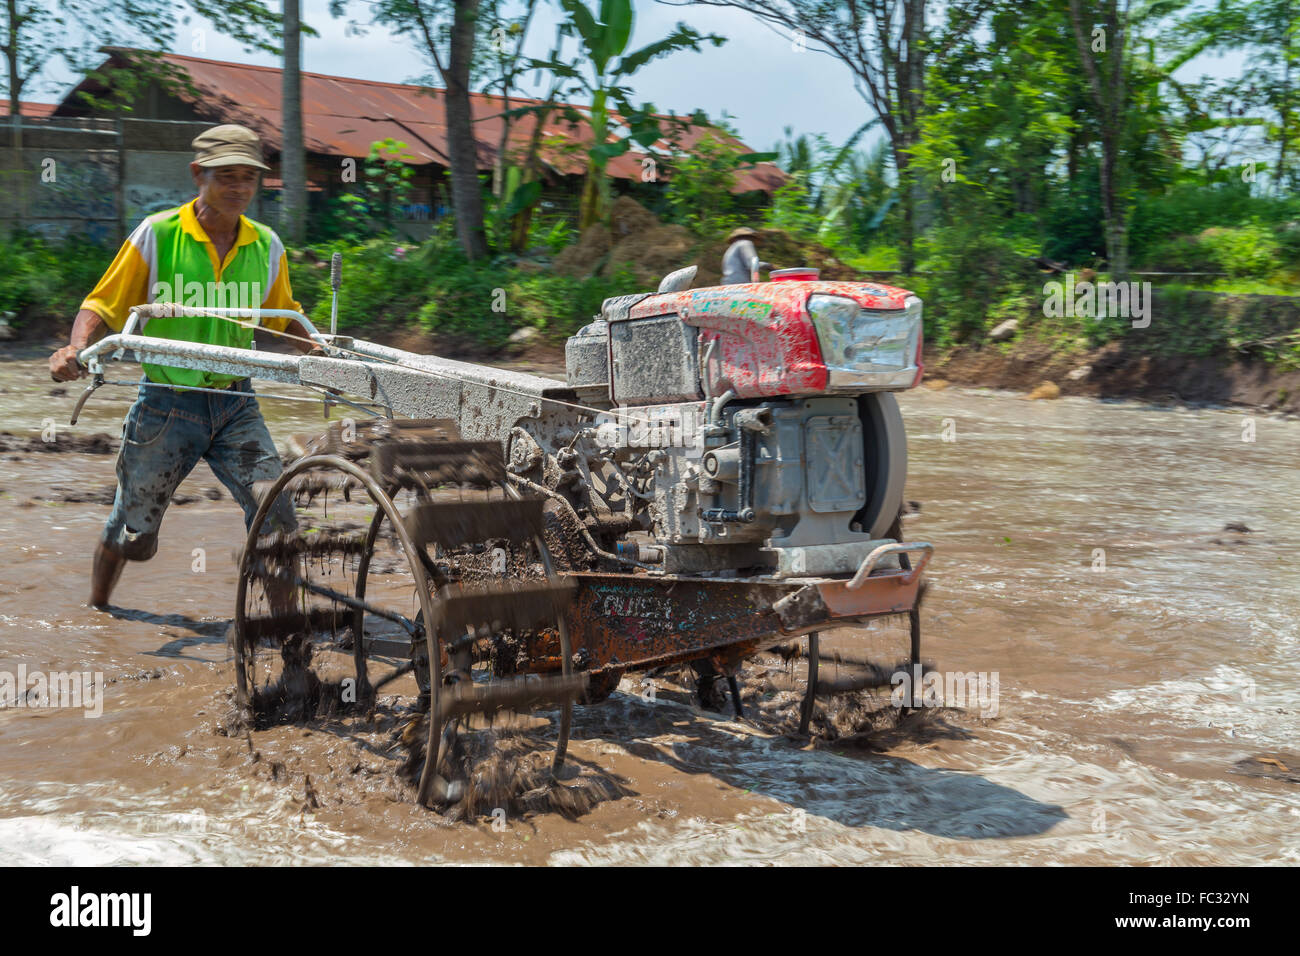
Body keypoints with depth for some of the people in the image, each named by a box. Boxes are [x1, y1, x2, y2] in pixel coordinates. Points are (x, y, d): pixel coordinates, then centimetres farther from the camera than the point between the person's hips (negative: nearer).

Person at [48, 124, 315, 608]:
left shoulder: (267, 246, 3)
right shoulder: (157, 234, -8)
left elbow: (283, 319, 17)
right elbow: (105, 305, -4)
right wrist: (76, 348, -23)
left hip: (235, 402, 2)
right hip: (166, 402, -2)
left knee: (276, 516, -11)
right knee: (133, 531, 12)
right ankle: (95, 612, 38)